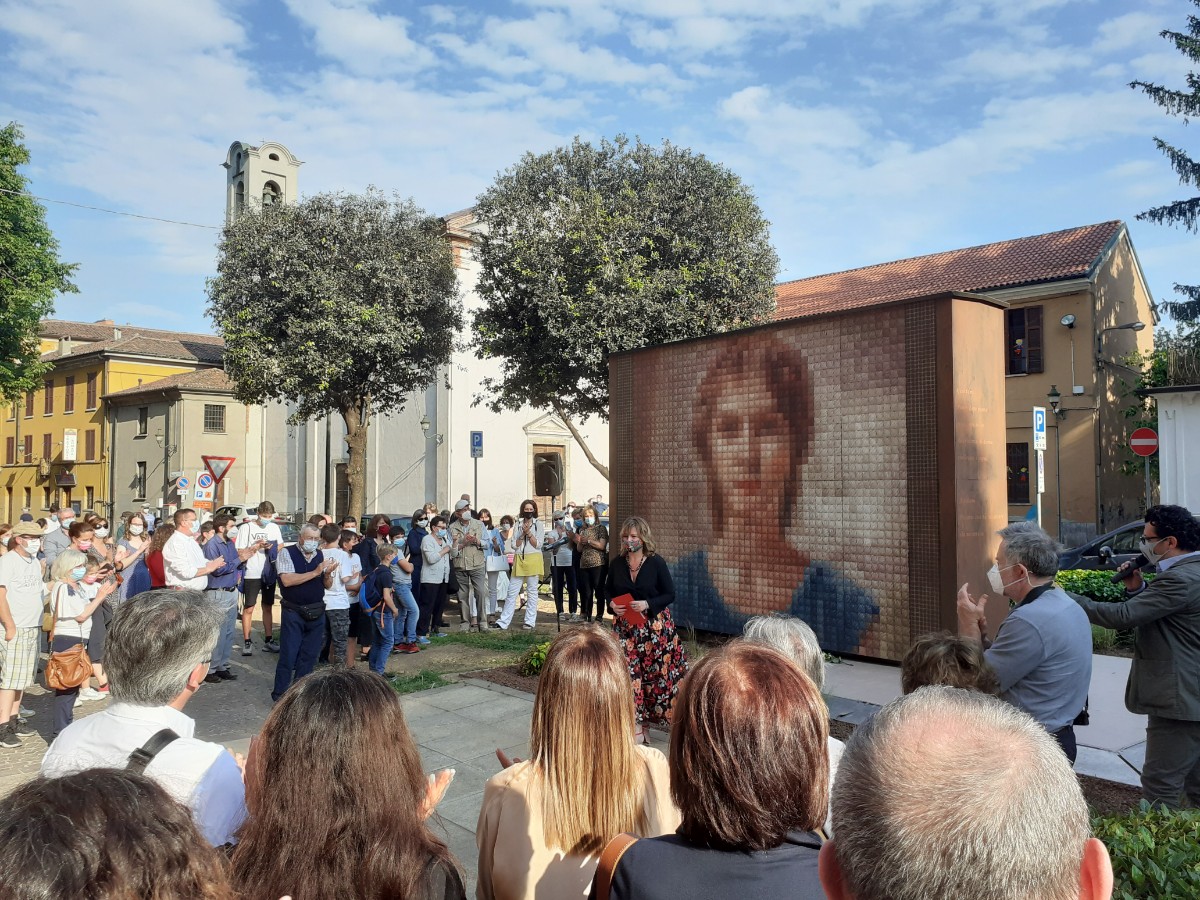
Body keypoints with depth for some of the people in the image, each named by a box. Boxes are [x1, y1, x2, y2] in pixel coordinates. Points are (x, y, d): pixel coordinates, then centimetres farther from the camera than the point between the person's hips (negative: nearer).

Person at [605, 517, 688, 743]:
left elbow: (670, 595, -4)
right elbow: (608, 591, 15)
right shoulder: (617, 563, 4)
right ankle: (637, 724, 6)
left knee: (653, 672, 1)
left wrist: (647, 604, -18)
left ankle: (644, 723, 16)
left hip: (654, 626, -2)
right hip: (625, 627, 2)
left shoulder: (656, 563, -6)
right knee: (629, 673, -3)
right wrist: (612, 604, -6)